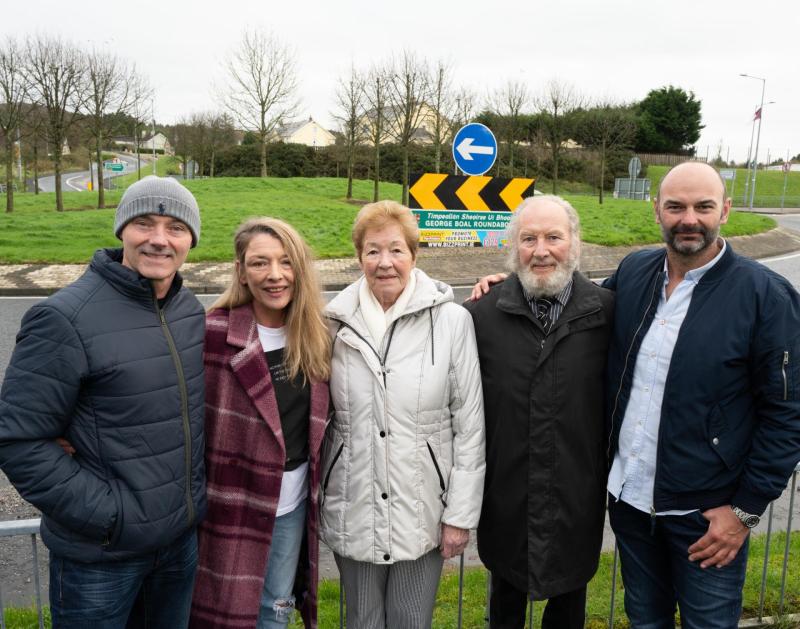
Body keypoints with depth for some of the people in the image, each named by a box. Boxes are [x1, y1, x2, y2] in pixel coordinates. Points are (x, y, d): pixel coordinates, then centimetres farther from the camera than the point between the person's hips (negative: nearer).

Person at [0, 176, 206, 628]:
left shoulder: (190, 308, 0)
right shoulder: (66, 319, -20)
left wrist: (194, 499, 5)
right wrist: (109, 515, -18)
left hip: (183, 539, 6)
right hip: (101, 557, -6)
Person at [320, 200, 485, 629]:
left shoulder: (452, 321, -9)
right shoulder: (337, 322, -2)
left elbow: (469, 425, -6)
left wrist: (461, 514, -5)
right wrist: (314, 501, 7)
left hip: (422, 511, -1)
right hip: (353, 511, 2)